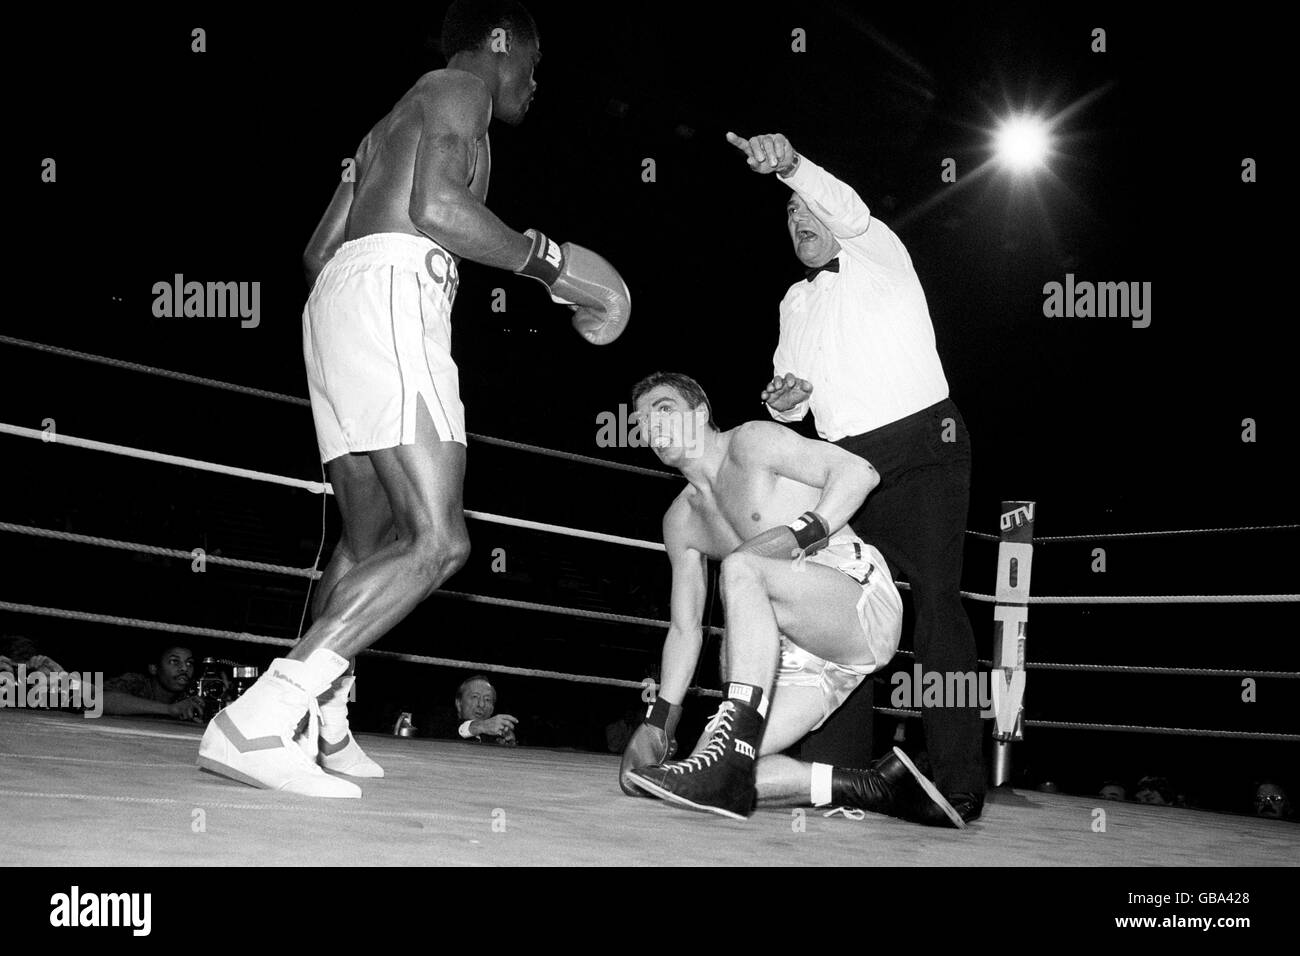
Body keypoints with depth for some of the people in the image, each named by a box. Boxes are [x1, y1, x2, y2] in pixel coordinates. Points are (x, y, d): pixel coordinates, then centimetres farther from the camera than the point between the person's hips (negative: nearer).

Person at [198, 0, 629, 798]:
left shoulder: (395, 122, 31)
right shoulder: (459, 89, 4)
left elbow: (320, 248, 28)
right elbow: (436, 207, -14)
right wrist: (546, 258, -4)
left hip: (335, 291, 11)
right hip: (394, 291, -10)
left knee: (373, 537, 15)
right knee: (438, 542, -18)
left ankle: (323, 729, 12)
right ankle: (257, 720, -29)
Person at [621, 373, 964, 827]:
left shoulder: (749, 442, 2)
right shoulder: (680, 521, 20)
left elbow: (859, 471, -10)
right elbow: (685, 629, 18)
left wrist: (797, 534, -21)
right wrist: (657, 723, 8)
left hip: (861, 602, -7)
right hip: (801, 653, 7)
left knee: (741, 566, -34)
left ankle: (731, 757, -42)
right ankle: (877, 788, -9)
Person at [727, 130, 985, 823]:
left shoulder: (876, 253, 4)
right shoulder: (796, 302, 22)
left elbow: (849, 211, -19)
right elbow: (791, 391, 25)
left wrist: (792, 164, -39)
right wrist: (782, 398, -2)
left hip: (923, 445, -7)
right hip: (849, 461, 7)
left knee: (936, 598, -16)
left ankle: (958, 782, -20)